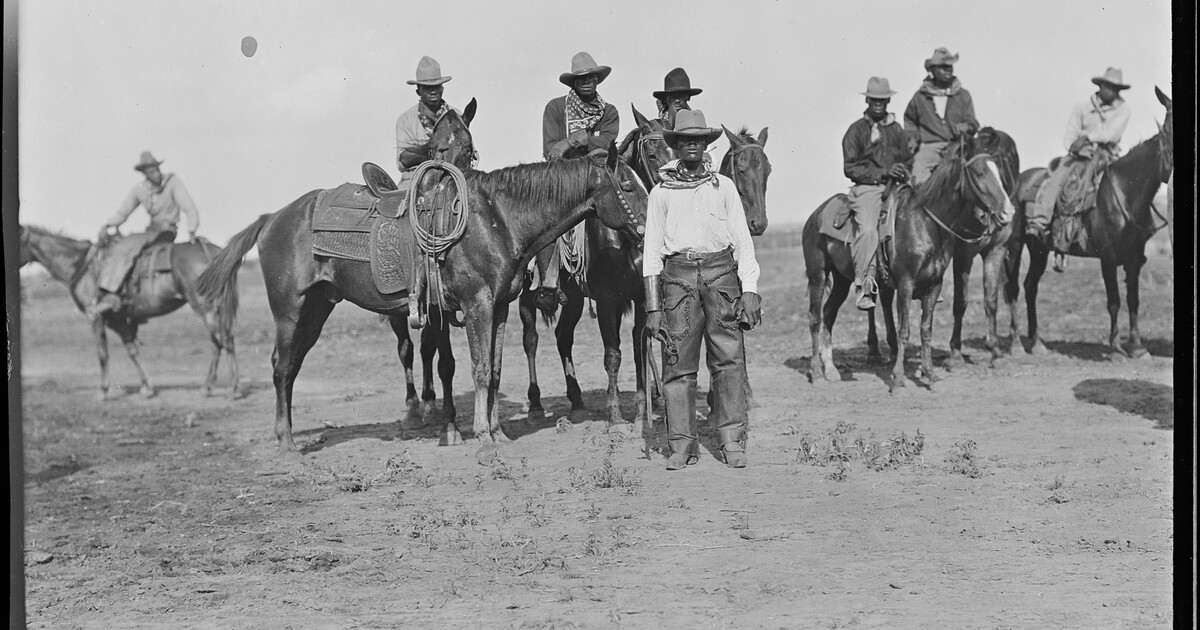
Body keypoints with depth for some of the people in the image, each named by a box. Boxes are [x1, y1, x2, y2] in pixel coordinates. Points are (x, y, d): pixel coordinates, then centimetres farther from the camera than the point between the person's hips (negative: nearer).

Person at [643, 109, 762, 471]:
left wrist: (749, 291, -1)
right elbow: (652, 253, 9)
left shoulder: (723, 186, 12)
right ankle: (682, 445, 3)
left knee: (729, 358, -6)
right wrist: (653, 308, 3)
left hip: (721, 272, 0)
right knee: (678, 362, -2)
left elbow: (743, 241, 10)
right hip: (677, 275, 0)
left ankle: (732, 442, -2)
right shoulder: (661, 193, 10)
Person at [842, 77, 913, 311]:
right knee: (867, 229, -29)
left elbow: (908, 161, 23)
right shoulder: (856, 130, 5)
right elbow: (850, 168, -2)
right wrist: (883, 173, -11)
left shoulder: (897, 129, 18)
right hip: (867, 188, -4)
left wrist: (904, 174, 0)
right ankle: (863, 287, -28)